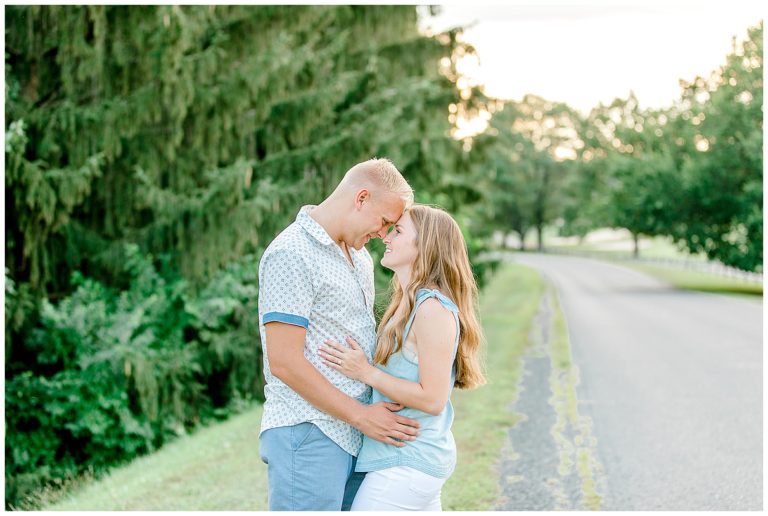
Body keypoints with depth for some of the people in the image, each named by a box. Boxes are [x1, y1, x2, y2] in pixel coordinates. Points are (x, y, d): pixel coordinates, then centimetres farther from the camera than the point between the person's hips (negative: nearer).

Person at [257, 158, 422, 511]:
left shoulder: (359, 257, 17)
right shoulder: (291, 254, -12)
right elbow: (284, 362, -17)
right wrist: (361, 415, -14)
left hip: (354, 437, 8)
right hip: (308, 436, -8)